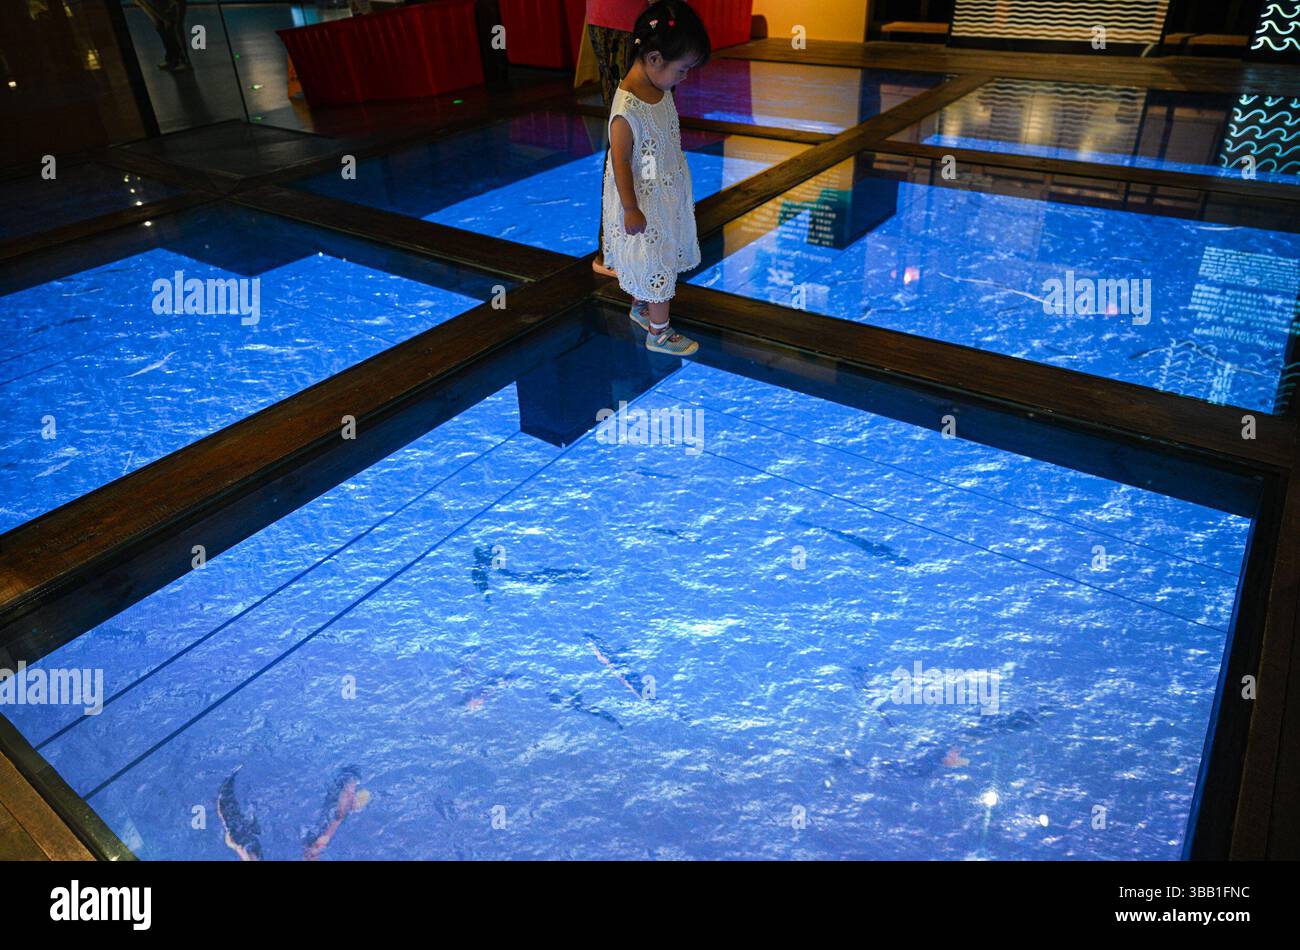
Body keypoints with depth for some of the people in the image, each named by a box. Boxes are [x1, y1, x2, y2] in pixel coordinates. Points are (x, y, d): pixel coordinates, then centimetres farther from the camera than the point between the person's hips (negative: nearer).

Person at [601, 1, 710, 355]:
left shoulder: (661, 88, -4)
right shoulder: (627, 110, -30)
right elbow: (621, 163, -23)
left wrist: (678, 186, 20)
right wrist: (630, 209, -16)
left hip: (668, 195, 8)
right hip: (644, 203, -8)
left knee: (662, 258, 23)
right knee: (656, 264, 7)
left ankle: (640, 307, 46)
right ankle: (658, 333, 25)